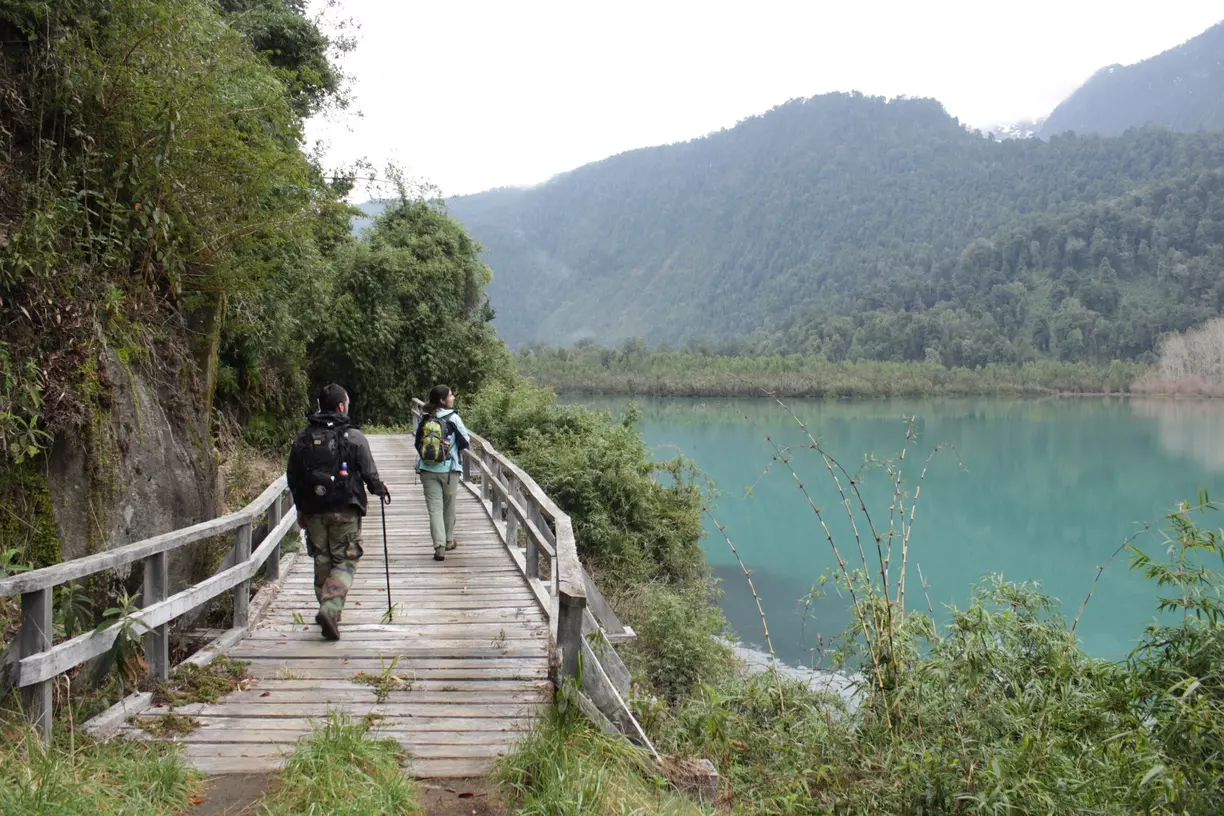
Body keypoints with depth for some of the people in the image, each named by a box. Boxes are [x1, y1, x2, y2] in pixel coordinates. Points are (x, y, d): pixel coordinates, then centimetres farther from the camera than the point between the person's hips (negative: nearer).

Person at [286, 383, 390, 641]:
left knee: (322, 561, 16)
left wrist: (300, 508, 21)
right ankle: (331, 608, -17)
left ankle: (328, 610, 22)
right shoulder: (354, 437, -8)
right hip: (345, 512, -4)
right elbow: (369, 473, -5)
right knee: (345, 562, 1)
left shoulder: (303, 438, 5)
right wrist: (380, 490, 16)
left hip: (313, 511, 4)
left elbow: (292, 476, 10)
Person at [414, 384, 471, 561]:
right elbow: (465, 441, -5)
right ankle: (449, 540, 32)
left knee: (434, 507, 0)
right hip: (449, 469, -2)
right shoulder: (452, 418, -10)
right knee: (448, 506, 17)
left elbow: (418, 443, 9)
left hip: (427, 470, 2)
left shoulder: (424, 419, 1)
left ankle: (439, 545, -11)